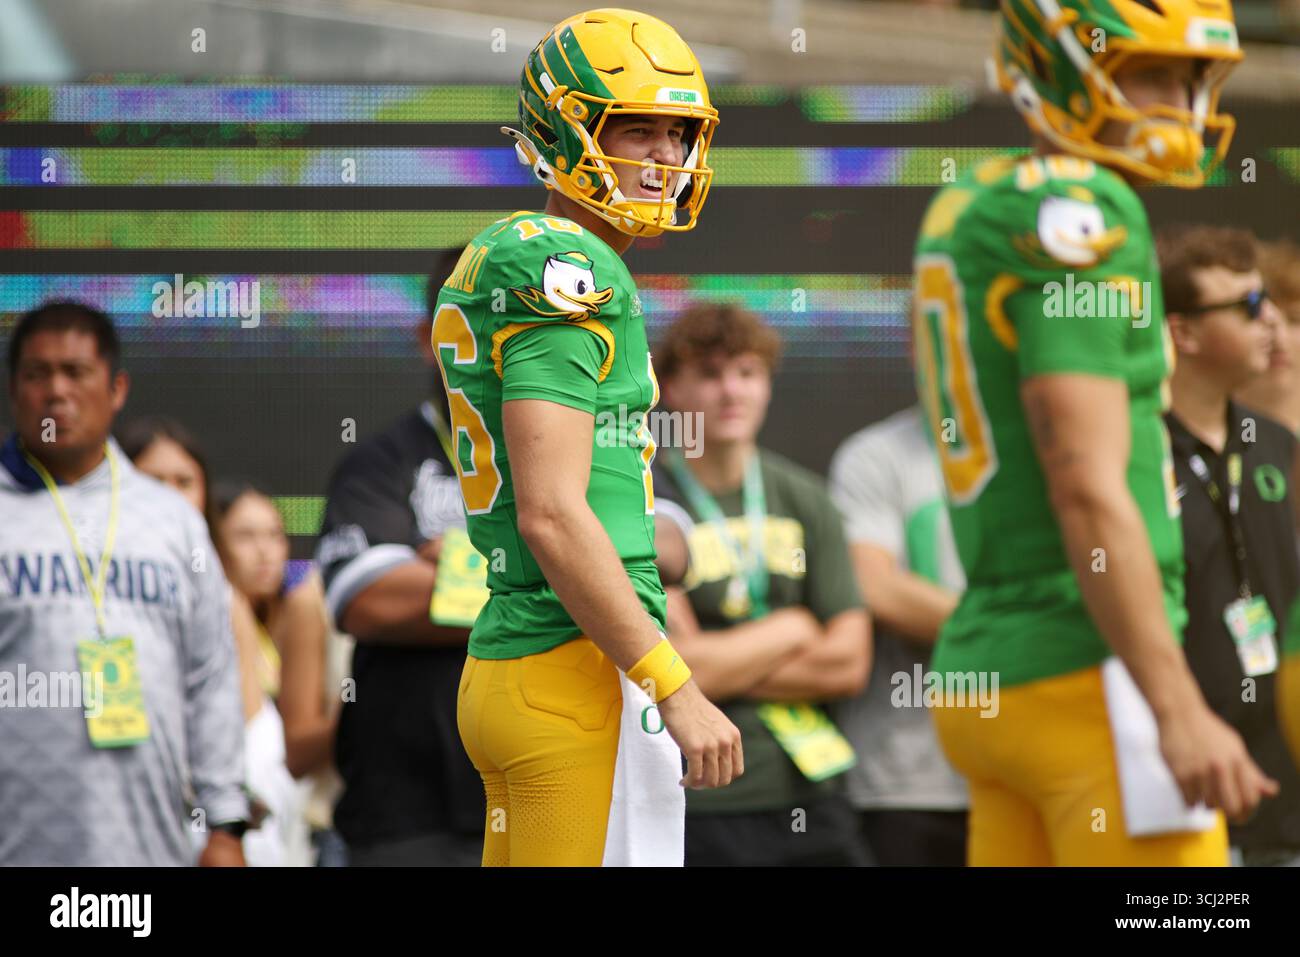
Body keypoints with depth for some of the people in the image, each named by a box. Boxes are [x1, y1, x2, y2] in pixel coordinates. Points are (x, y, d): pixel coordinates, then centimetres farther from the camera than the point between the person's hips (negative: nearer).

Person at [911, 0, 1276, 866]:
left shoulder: (966, 211, 16)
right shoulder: (1081, 215, -12)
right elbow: (1089, 491, -19)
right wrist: (1179, 711, -21)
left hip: (987, 665, 10)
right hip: (1089, 673, -10)